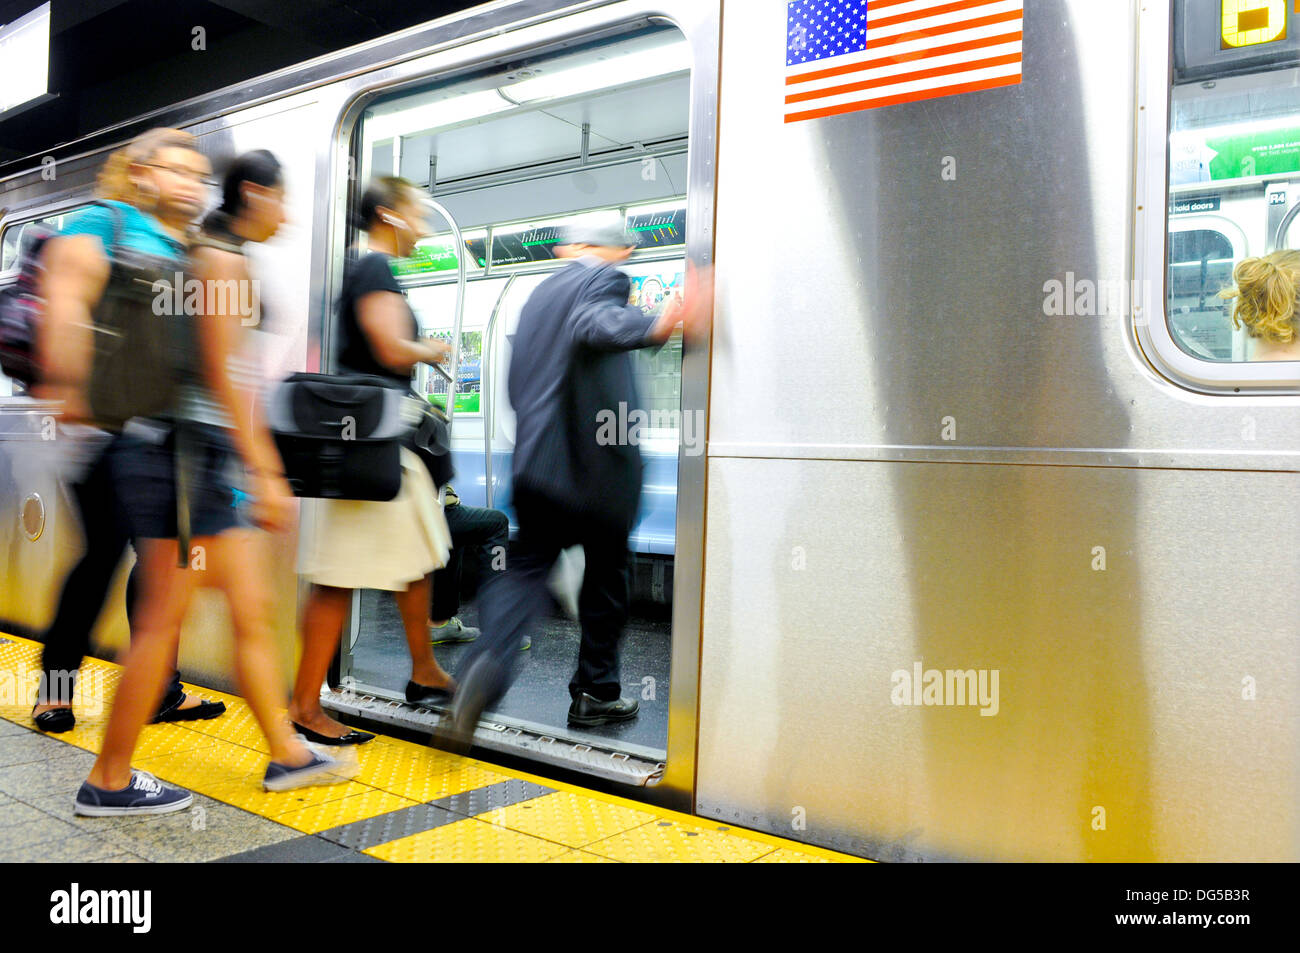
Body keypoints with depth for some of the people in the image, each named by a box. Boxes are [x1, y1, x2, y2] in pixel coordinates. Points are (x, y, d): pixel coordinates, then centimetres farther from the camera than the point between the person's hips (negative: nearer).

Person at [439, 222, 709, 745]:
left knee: (525, 567, 5)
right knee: (606, 573, 10)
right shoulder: (607, 279, -2)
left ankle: (486, 665, -20)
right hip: (598, 461, -5)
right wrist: (653, 328, -43)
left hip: (537, 459, 6)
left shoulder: (540, 292, 19)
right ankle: (596, 692, 20)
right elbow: (595, 324, -26)